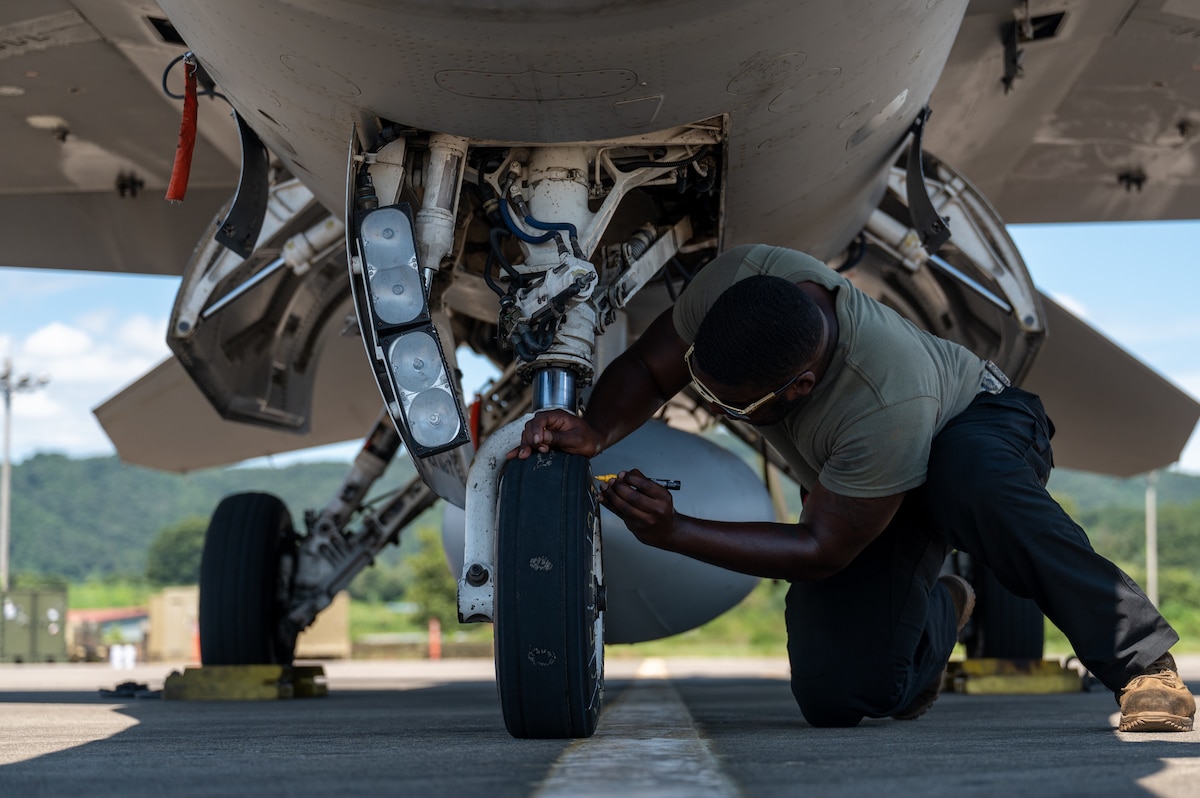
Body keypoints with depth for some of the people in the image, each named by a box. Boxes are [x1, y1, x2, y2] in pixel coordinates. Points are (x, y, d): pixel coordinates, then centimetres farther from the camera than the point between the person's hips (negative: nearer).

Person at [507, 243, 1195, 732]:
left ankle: (1142, 661, -28)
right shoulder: (741, 280, -30)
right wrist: (596, 432, -35)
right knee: (836, 696, -12)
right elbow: (646, 369, -14)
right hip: (849, 483, 5)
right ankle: (936, 612, 24)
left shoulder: (889, 403, -44)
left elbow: (821, 550, -31)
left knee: (968, 480, -45)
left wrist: (674, 533, -37)